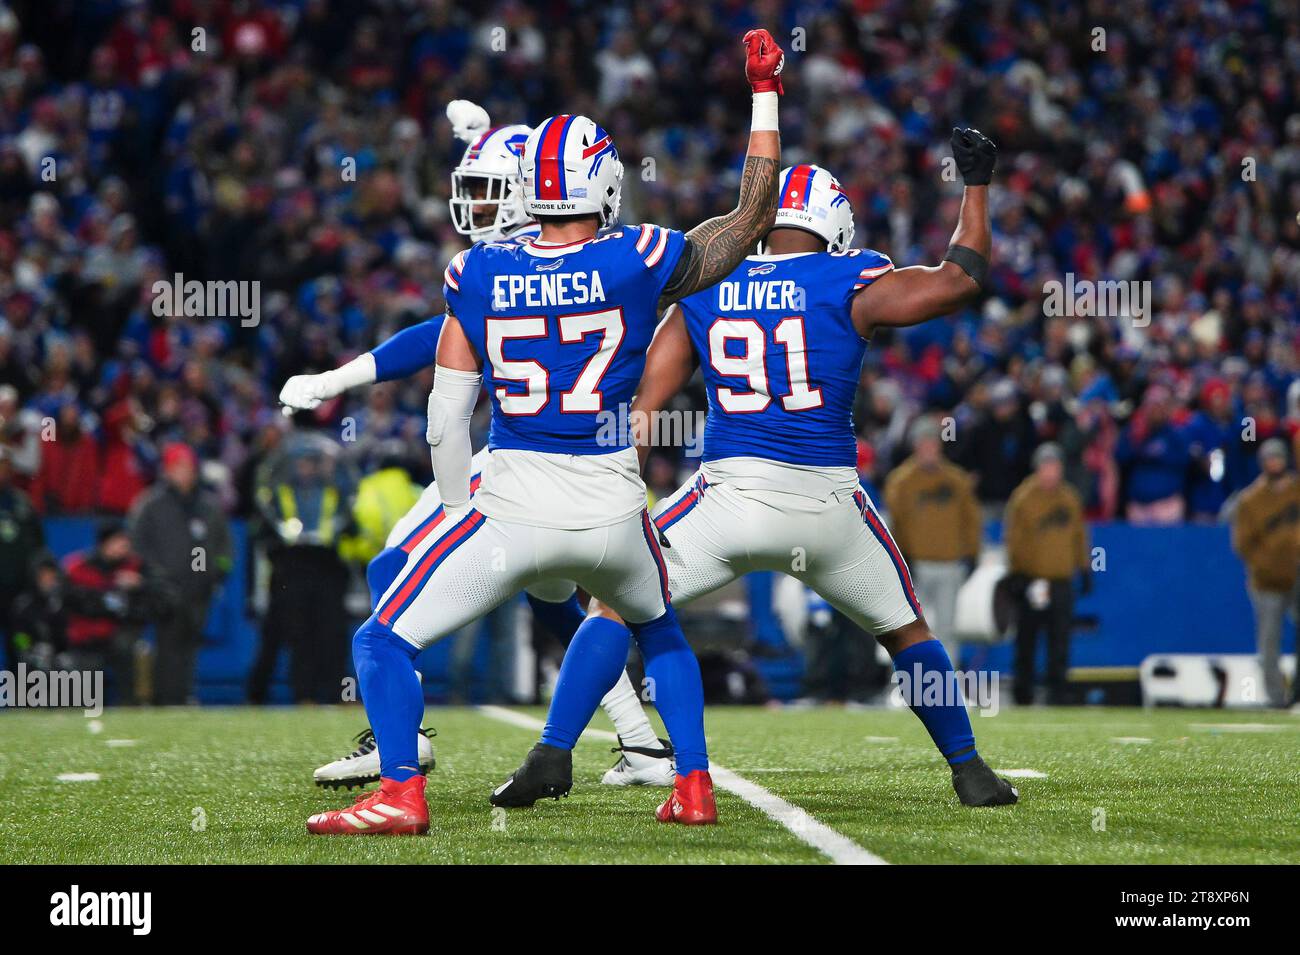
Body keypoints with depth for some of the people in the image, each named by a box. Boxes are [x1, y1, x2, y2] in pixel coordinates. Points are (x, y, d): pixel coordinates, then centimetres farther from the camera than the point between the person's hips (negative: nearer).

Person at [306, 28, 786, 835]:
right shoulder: (639, 264, -3)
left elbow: (447, 420, 3)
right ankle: (694, 786, 26)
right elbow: (751, 219, 11)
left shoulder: (478, 276, 1)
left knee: (385, 643, 8)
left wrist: (461, 514, 15)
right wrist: (765, 95, 18)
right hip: (612, 514, 2)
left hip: (510, 507, -2)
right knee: (658, 631, 32)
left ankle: (401, 793, -8)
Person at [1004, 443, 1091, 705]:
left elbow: (1079, 535, 19)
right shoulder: (1023, 498, -3)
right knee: (1026, 638, 3)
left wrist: (1084, 569, 16)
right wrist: (1017, 574, -10)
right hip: (1031, 580, -3)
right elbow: (1013, 538, -4)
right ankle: (1023, 692, 11)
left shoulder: (1070, 498, 11)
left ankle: (1056, 690, -1)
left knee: (1060, 638, -3)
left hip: (1062, 580, 3)